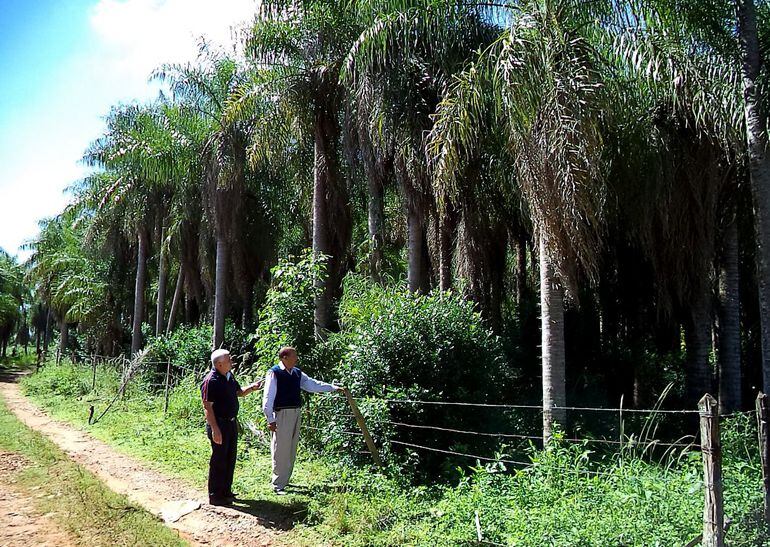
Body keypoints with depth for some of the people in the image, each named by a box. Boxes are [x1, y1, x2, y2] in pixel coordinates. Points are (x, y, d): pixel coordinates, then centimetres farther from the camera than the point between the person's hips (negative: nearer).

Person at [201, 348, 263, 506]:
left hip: (231, 423, 9)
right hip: (219, 424, -9)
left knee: (230, 459, 16)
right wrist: (215, 430, -24)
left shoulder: (229, 376, 7)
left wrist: (252, 388, -1)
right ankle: (215, 496, 12)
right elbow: (207, 407, -21)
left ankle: (226, 491, 29)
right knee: (219, 461, 0)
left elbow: (239, 392, 20)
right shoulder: (211, 381, -20)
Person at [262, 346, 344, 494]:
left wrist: (334, 388, 9)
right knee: (281, 450, -4)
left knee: (291, 449, 15)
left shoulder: (297, 373, 11)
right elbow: (268, 397, -12)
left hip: (296, 413, 7)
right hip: (282, 414, -7)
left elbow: (313, 385, 14)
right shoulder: (274, 373, -10)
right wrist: (270, 419, -15)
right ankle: (278, 485, 6)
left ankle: (284, 479, 28)